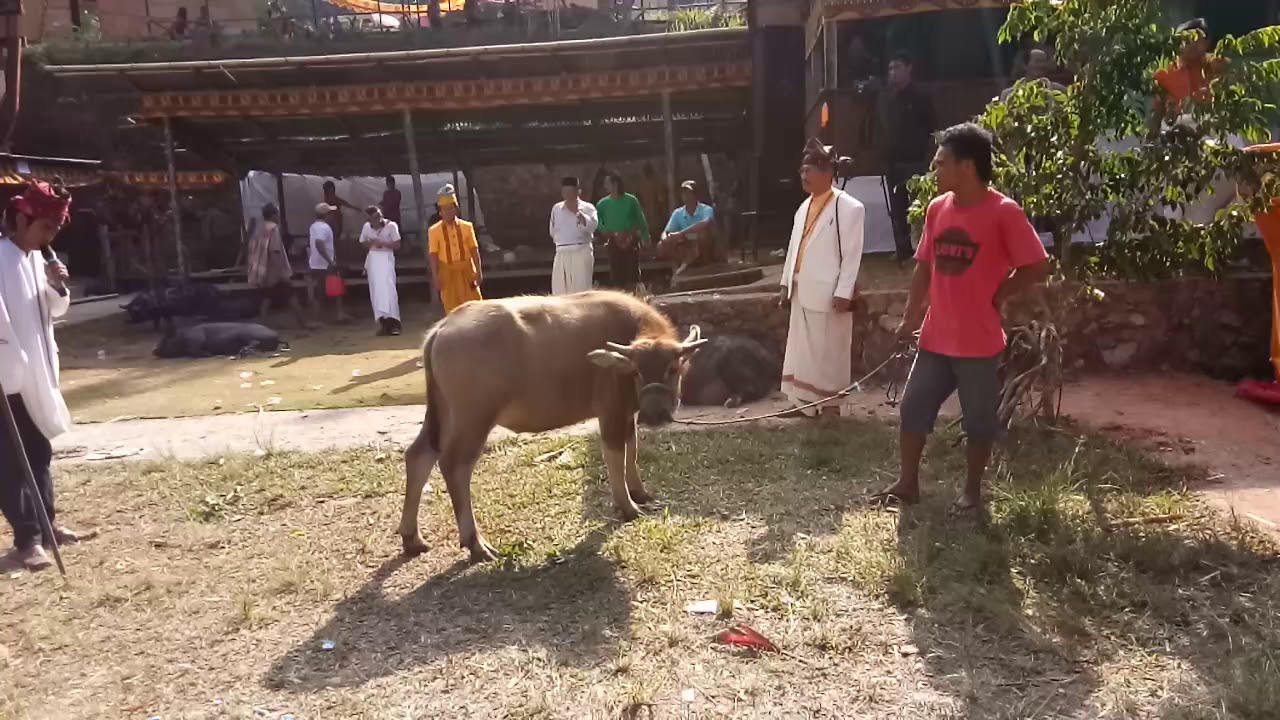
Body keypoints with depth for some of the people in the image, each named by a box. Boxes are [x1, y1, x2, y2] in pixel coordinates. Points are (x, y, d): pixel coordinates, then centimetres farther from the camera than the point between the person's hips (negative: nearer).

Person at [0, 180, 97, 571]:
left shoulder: (37, 259, 9)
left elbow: (55, 311, 15)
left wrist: (57, 287, -5)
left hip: (36, 374, 8)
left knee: (40, 453, 15)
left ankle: (47, 524, 26)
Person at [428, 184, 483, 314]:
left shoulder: (467, 226, -1)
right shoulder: (434, 231, -5)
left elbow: (474, 250, -1)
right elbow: (433, 255, -5)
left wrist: (478, 272, -6)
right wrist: (435, 277, -9)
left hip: (467, 270, 1)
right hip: (447, 272, -1)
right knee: (453, 308, 7)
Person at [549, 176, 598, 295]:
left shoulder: (587, 207, 0)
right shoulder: (556, 208, 13)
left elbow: (591, 226, -17)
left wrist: (576, 211, -14)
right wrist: (561, 241, 10)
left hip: (581, 253, -5)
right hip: (561, 254, 5)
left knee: (581, 290, -7)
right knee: (559, 291, 5)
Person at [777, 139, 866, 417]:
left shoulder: (849, 208, -10)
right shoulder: (805, 207, 13)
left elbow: (852, 254, -14)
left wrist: (843, 293, -18)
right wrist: (786, 283, 13)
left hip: (828, 294, -7)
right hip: (803, 292, 8)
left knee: (829, 352, 2)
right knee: (803, 350, 13)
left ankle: (832, 405, 15)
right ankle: (807, 401, 24)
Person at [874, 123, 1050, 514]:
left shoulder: (1004, 212, -14)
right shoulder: (937, 208, 5)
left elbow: (1038, 267, -11)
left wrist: (996, 294, -5)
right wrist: (911, 315, 9)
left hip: (979, 341, -6)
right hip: (935, 337, 6)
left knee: (979, 421, 9)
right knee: (913, 409, 9)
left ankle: (972, 491, 27)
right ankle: (907, 484, 24)